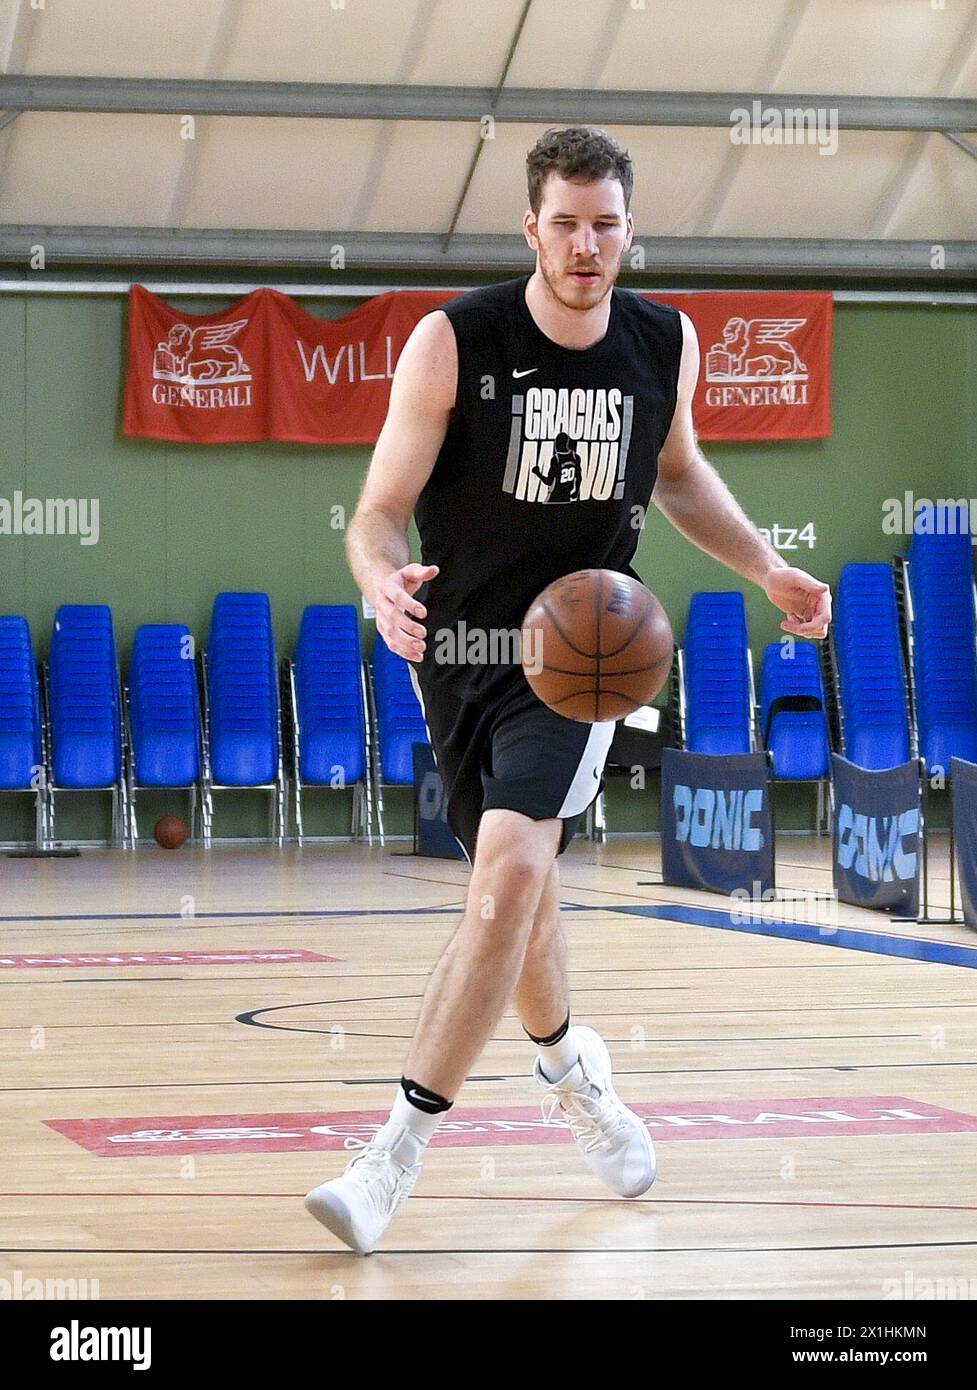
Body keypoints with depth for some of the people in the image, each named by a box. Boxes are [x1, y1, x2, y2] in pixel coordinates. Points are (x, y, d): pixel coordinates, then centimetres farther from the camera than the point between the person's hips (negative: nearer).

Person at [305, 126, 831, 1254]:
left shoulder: (665, 343, -3)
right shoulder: (454, 342, -13)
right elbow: (379, 514, -15)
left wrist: (767, 569, 8)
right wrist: (384, 582, -37)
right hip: (461, 646, 1)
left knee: (510, 872, -22)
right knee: (514, 886, 15)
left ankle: (397, 1153, -20)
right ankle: (568, 1067, 47)